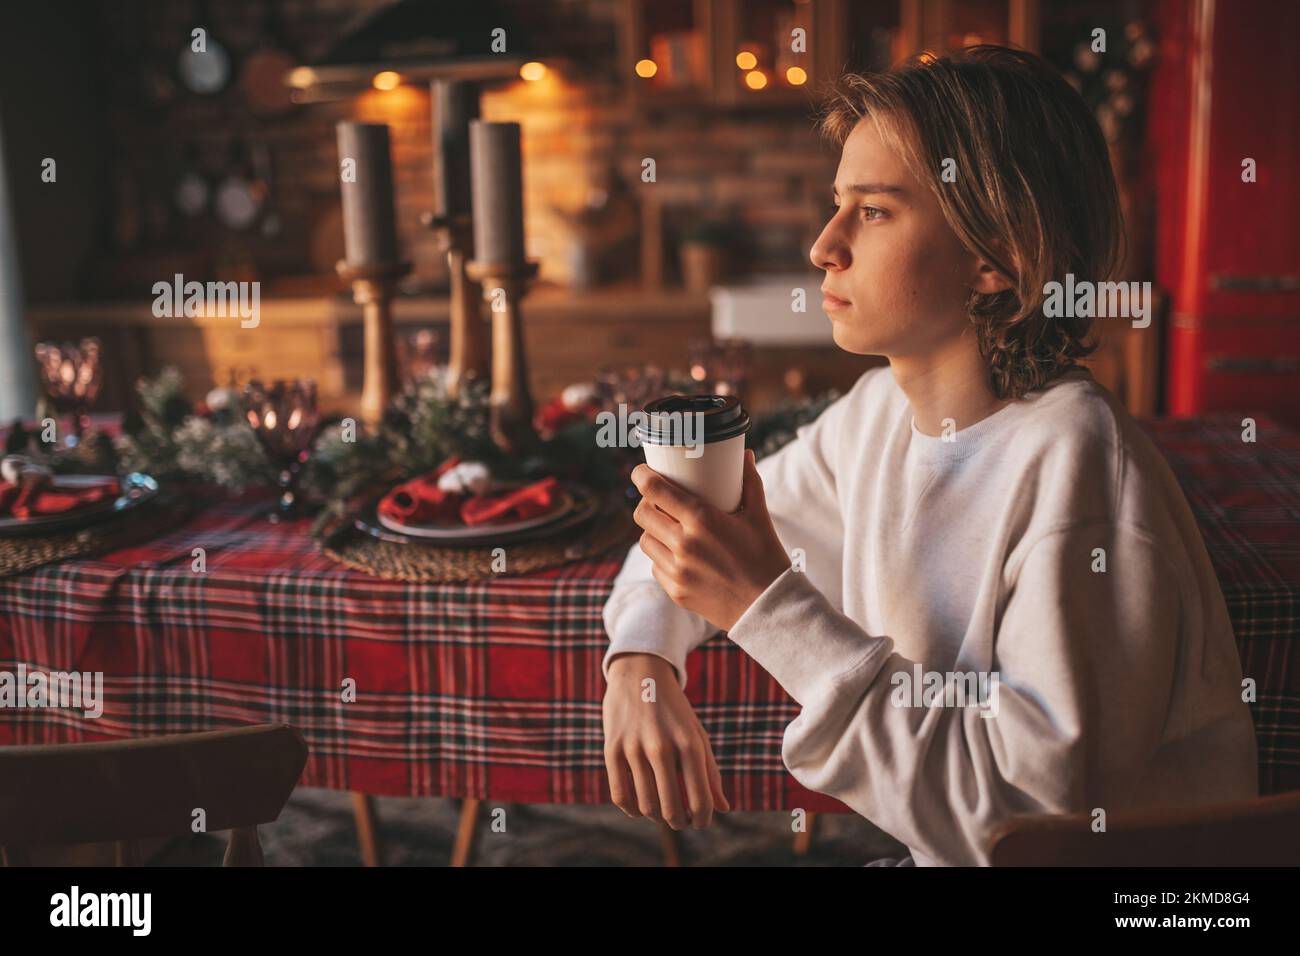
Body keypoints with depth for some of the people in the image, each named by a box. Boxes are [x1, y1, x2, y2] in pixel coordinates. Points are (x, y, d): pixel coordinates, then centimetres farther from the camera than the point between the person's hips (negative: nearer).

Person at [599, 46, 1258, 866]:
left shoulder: (1074, 460, -23)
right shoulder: (879, 413, -3)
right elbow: (689, 537, 10)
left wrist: (773, 605, -28)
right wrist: (641, 662, -10)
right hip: (921, 848, 5)